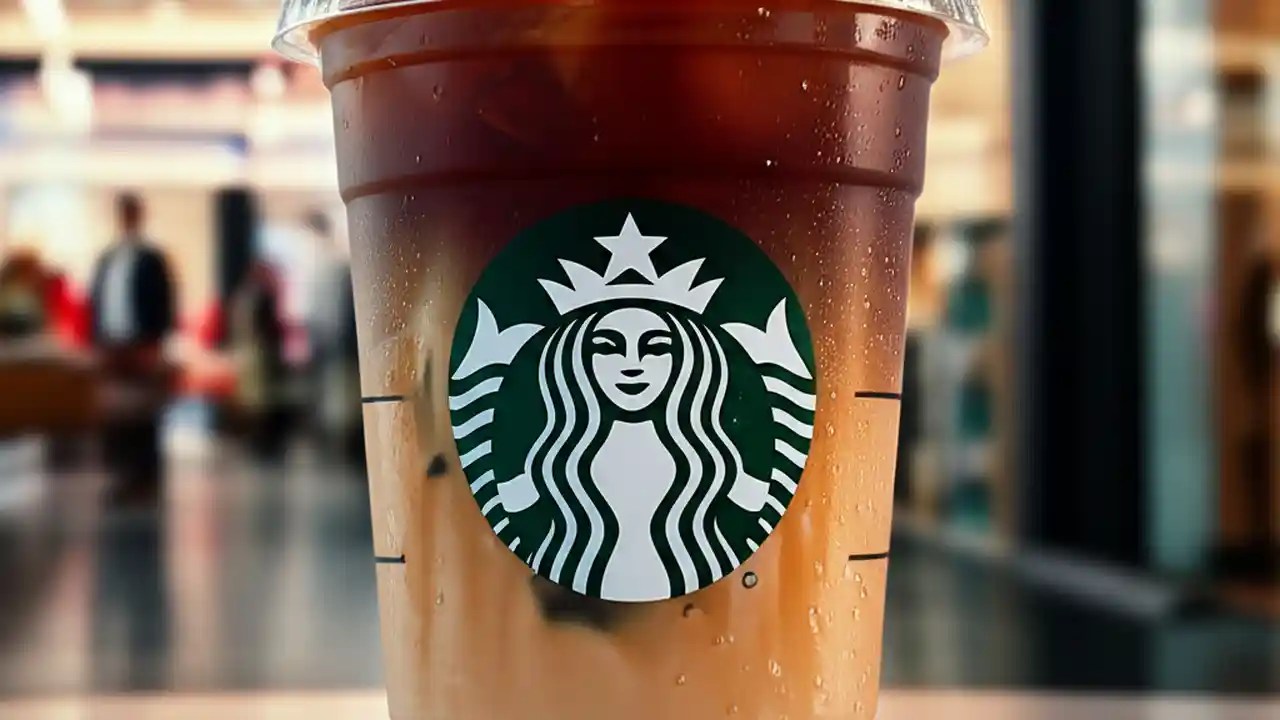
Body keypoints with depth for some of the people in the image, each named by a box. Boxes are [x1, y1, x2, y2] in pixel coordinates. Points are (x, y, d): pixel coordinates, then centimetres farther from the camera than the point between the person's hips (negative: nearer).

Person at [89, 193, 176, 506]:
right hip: (110, 351, 5)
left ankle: (146, 484, 2)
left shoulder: (152, 260, -3)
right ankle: (123, 480, 9)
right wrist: (96, 342, 7)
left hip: (141, 352, -5)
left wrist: (152, 346, -13)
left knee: (143, 421, -3)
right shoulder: (106, 258, 14)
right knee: (114, 420, 3)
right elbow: (95, 302, 15)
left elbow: (163, 308, -6)